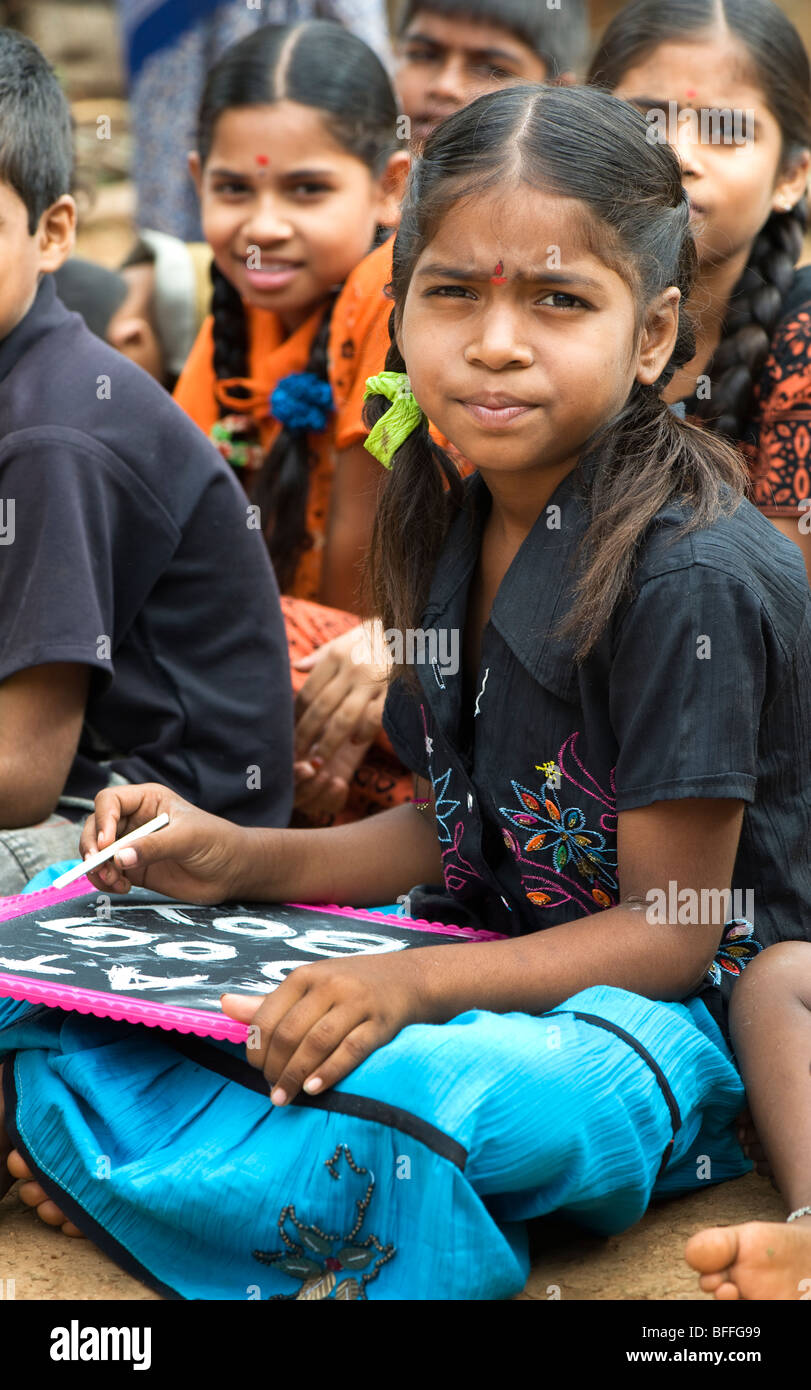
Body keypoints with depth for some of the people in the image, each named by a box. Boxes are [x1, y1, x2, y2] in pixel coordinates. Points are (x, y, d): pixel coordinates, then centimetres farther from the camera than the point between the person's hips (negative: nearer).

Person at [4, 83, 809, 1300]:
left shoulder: (693, 579, -21)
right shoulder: (455, 519, 4)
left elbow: (668, 929, -18)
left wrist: (416, 986, -31)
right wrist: (241, 862, 0)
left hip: (671, 1012, -8)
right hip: (482, 951, 8)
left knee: (395, 1099, -40)